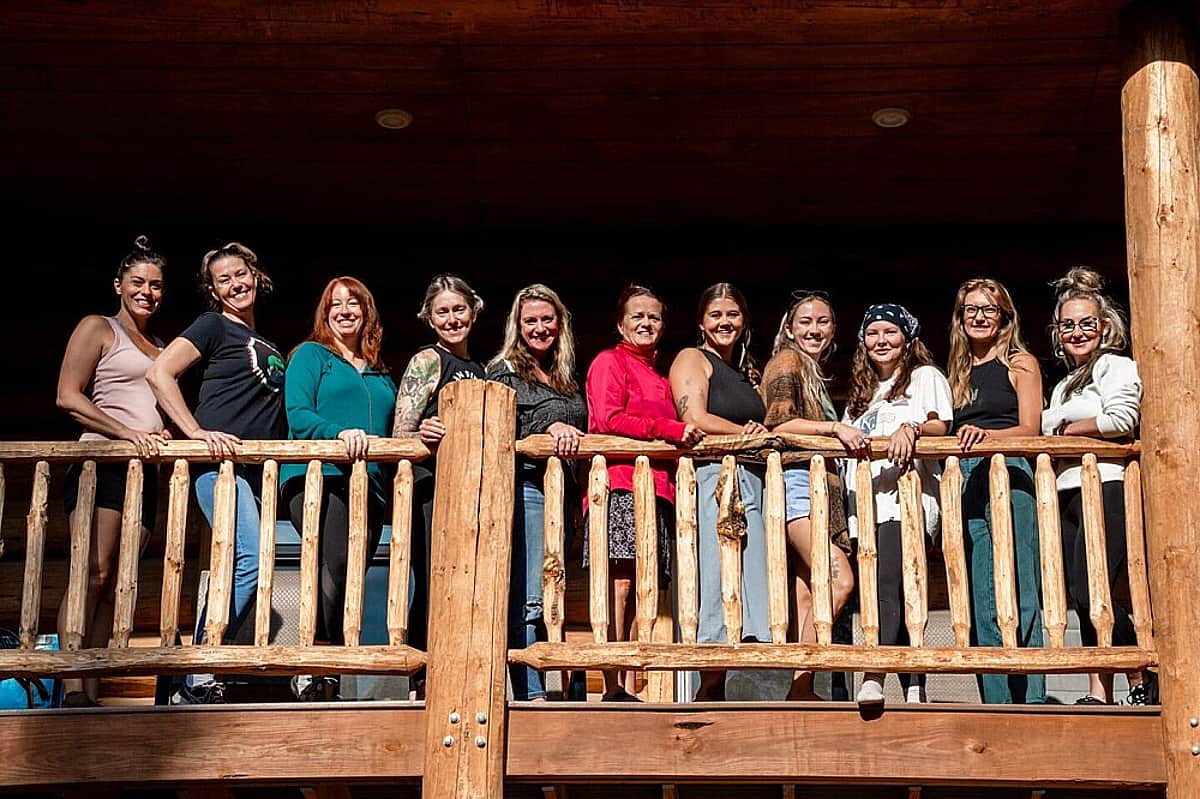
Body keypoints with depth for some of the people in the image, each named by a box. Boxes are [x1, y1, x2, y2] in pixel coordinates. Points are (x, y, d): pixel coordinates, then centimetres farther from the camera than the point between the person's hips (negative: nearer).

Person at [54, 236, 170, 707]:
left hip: (145, 468, 7)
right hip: (103, 460, -7)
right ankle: (73, 690, -24)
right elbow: (68, 396, -4)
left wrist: (164, 436, 5)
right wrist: (127, 432, -14)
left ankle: (91, 693, -4)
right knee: (93, 572, -19)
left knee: (116, 585, -1)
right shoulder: (97, 328, 5)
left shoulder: (161, 349, 25)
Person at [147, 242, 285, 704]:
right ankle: (199, 679, -20)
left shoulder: (267, 346, 24)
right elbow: (160, 373, -8)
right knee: (250, 561, -21)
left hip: (256, 470, 8)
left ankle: (196, 683, 8)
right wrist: (197, 432, -15)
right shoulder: (214, 326, 2)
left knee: (236, 569, 4)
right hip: (219, 461, -8)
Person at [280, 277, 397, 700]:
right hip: (317, 475, -6)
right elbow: (298, 415, -3)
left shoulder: (380, 374, 27)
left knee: (350, 581, 0)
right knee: (338, 564, -27)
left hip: (369, 486, 6)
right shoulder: (310, 355, 11)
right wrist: (340, 433, -20)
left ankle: (328, 677, 4)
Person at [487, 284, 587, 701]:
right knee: (527, 599, -14)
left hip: (562, 491, 7)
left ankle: (535, 690, 8)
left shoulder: (568, 380, 24)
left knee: (549, 596, 5)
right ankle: (531, 695, -18)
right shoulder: (504, 371, 6)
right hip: (524, 485, -7)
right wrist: (549, 426, -19)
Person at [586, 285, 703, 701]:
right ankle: (613, 687, -18)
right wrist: (674, 430, -9)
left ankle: (628, 688, 1)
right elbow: (609, 419, -9)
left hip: (656, 487, 8)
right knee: (619, 581, -15)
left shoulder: (659, 378, 28)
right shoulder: (609, 362, 5)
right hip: (619, 483, -8)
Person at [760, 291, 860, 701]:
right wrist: (835, 427, -21)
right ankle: (800, 684, -19)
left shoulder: (813, 372, 26)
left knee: (806, 594, 2)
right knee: (839, 580, -20)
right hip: (796, 481, -9)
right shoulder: (787, 361, -1)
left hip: (819, 489, 9)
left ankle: (801, 689, -1)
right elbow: (778, 423, -14)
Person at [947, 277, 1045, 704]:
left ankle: (1029, 697, -10)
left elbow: (1030, 429, -3)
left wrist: (985, 434, -19)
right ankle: (995, 700, 3)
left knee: (1016, 591, -11)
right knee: (979, 595, 1)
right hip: (965, 481, 6)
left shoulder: (1020, 363, 6)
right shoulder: (959, 371, 22)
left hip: (1007, 474, -5)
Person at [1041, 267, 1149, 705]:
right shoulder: (1063, 386, 26)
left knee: (1089, 591, -18)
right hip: (1067, 495, 8)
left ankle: (1143, 679, -4)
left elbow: (1121, 419, -16)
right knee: (1082, 597, 3)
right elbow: (1041, 436, 26)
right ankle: (1099, 694, 4)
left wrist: (1065, 430, -4)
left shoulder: (1115, 365, 0)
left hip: (1105, 490, -8)